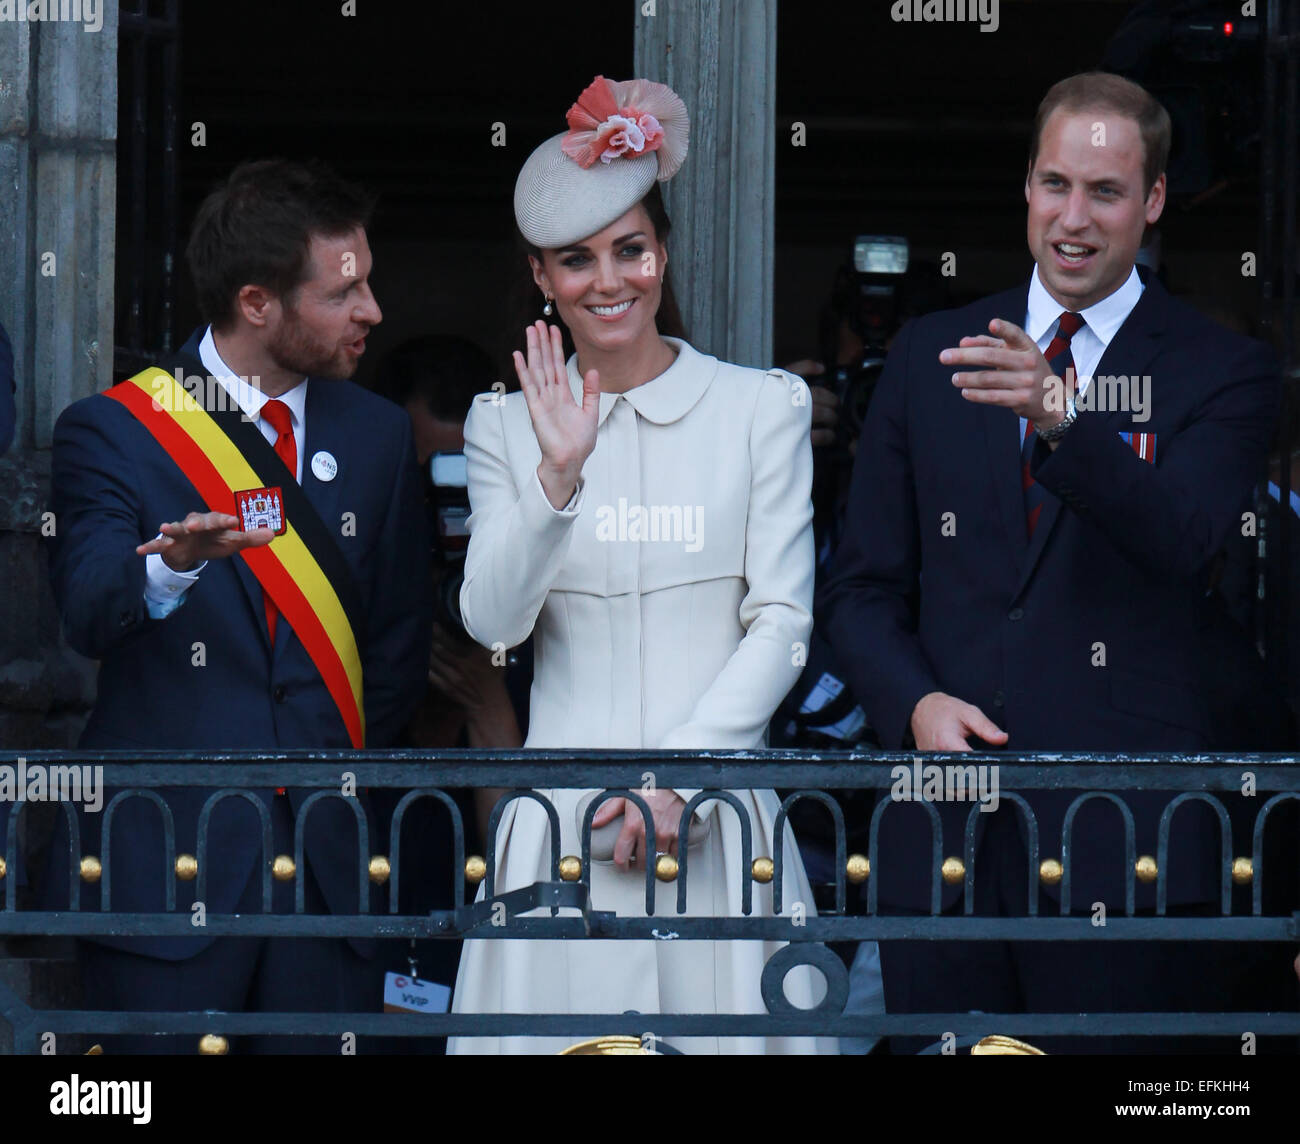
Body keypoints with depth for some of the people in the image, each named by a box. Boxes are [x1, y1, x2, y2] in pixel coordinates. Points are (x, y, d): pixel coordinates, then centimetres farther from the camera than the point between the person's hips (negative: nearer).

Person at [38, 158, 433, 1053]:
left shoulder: (378, 435, 11)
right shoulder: (113, 433, -2)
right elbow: (87, 616, -18)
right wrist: (172, 565, -38)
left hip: (330, 866, 4)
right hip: (166, 864, -4)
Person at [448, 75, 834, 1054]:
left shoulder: (763, 407, 5)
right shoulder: (506, 425, 8)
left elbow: (783, 621, 0)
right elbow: (491, 622, -3)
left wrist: (680, 774, -10)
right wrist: (560, 476, -17)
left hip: (715, 815, -1)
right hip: (564, 815, 1)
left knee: (719, 1026, -3)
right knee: (571, 1040, -1)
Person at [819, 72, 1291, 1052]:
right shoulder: (930, 357, 12)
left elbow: (1182, 537, -17)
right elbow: (864, 586, 14)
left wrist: (1061, 418, -34)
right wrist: (916, 704, -6)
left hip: (1125, 855, -3)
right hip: (947, 836, 3)